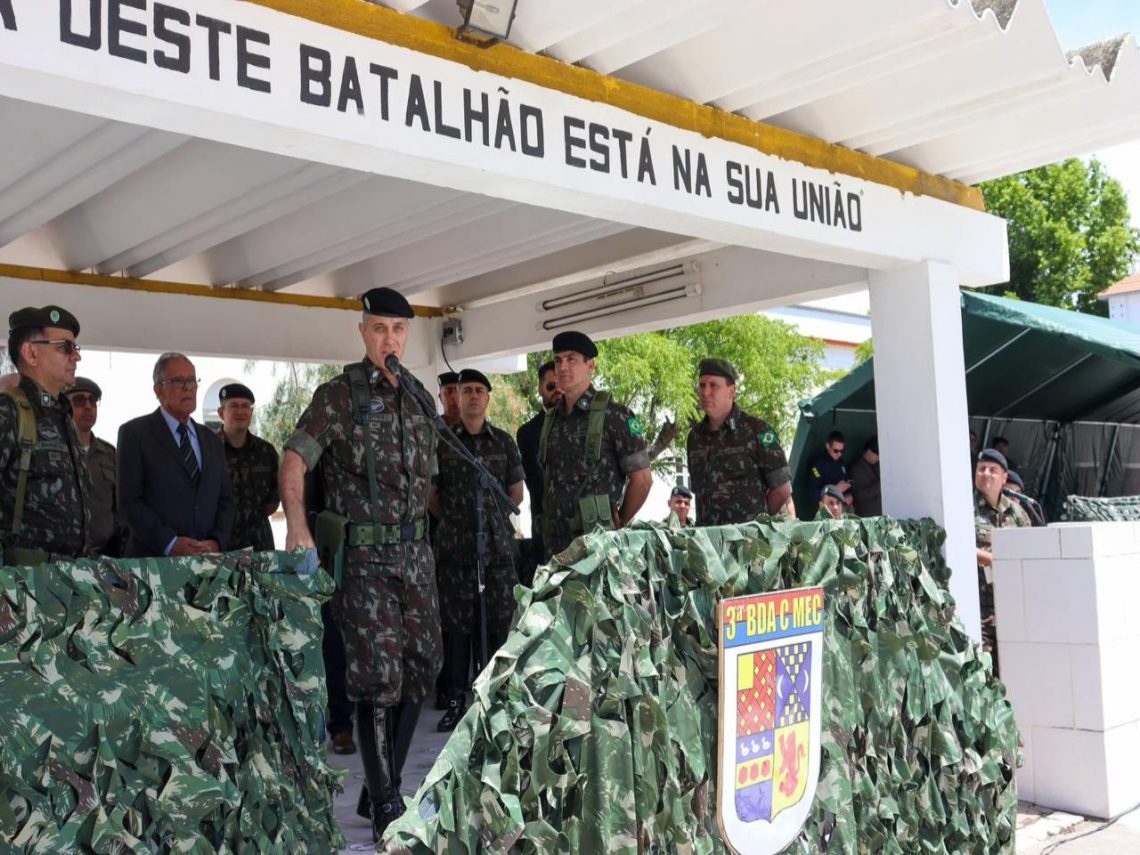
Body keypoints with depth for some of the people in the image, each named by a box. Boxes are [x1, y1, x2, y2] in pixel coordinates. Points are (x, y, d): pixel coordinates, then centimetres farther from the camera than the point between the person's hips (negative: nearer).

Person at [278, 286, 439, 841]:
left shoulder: (420, 397, 11)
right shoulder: (340, 394, -6)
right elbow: (294, 459, -15)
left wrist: (415, 520, 9)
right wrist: (298, 526, -27)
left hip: (415, 551, 6)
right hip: (364, 555, -6)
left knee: (421, 668, 9)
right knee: (378, 676, -6)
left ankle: (383, 788, 25)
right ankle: (384, 806, 7)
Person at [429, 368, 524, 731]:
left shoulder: (504, 442, 9)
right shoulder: (442, 442, 5)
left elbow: (517, 494, 14)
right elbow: (431, 495, 8)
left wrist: (491, 515, 11)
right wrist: (454, 518, 7)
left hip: (498, 544, 1)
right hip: (454, 547, -1)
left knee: (500, 623, 1)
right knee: (456, 625, 1)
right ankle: (456, 701, 10)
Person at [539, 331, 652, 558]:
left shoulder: (614, 416, -6)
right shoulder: (551, 420, 13)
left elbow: (642, 479, -6)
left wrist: (620, 525, 0)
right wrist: (548, 532, 13)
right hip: (556, 543, 6)